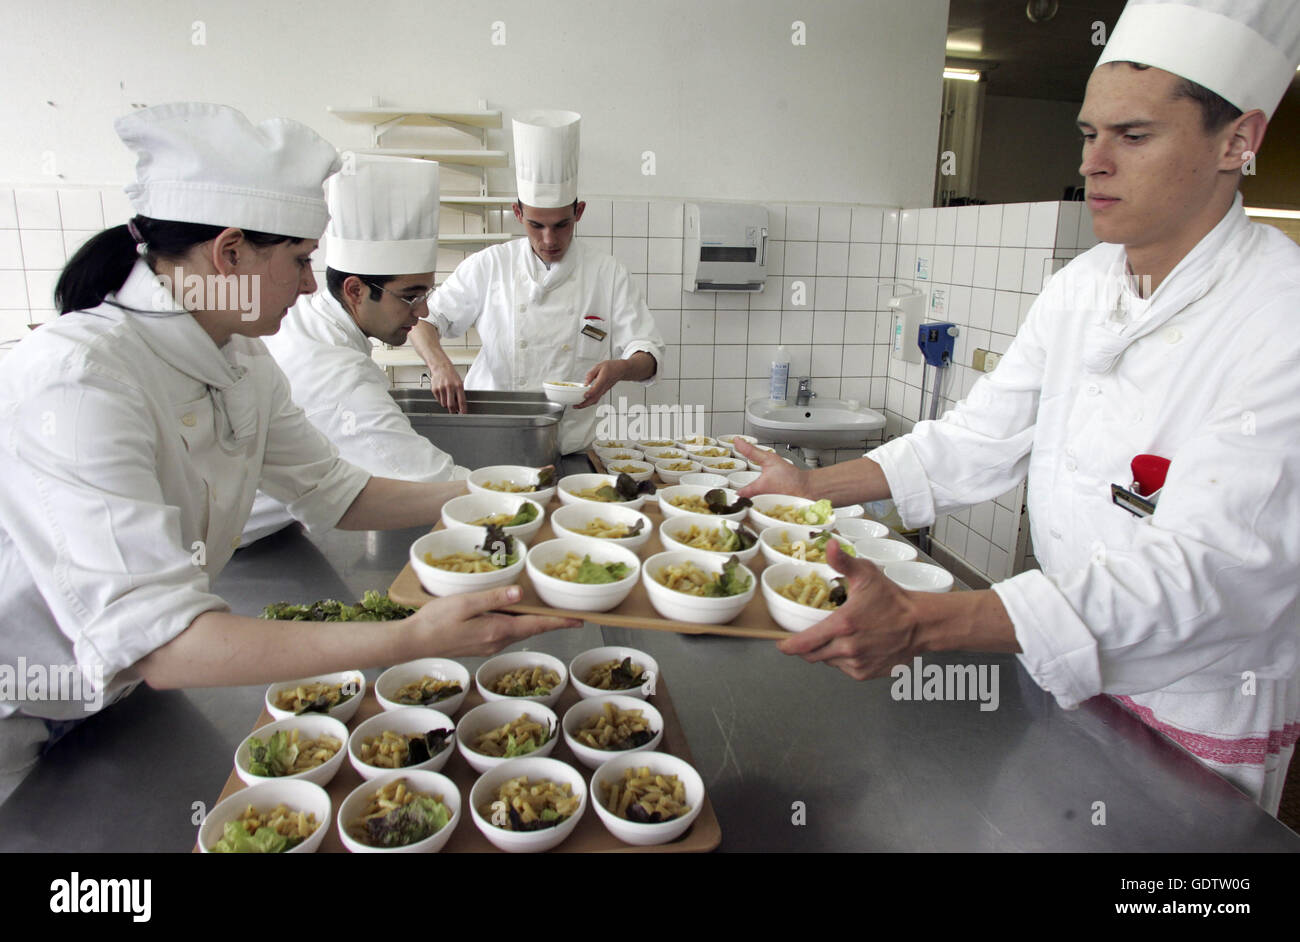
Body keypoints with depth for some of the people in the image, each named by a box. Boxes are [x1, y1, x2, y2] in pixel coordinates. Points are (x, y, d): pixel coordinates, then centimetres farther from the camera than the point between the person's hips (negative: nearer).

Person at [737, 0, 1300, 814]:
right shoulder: (1081, 287, -3)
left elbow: (1196, 568, -34)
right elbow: (979, 443, 1)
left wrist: (922, 624, -46)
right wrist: (812, 489, -8)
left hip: (1195, 718, -5)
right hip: (1062, 671, 5)